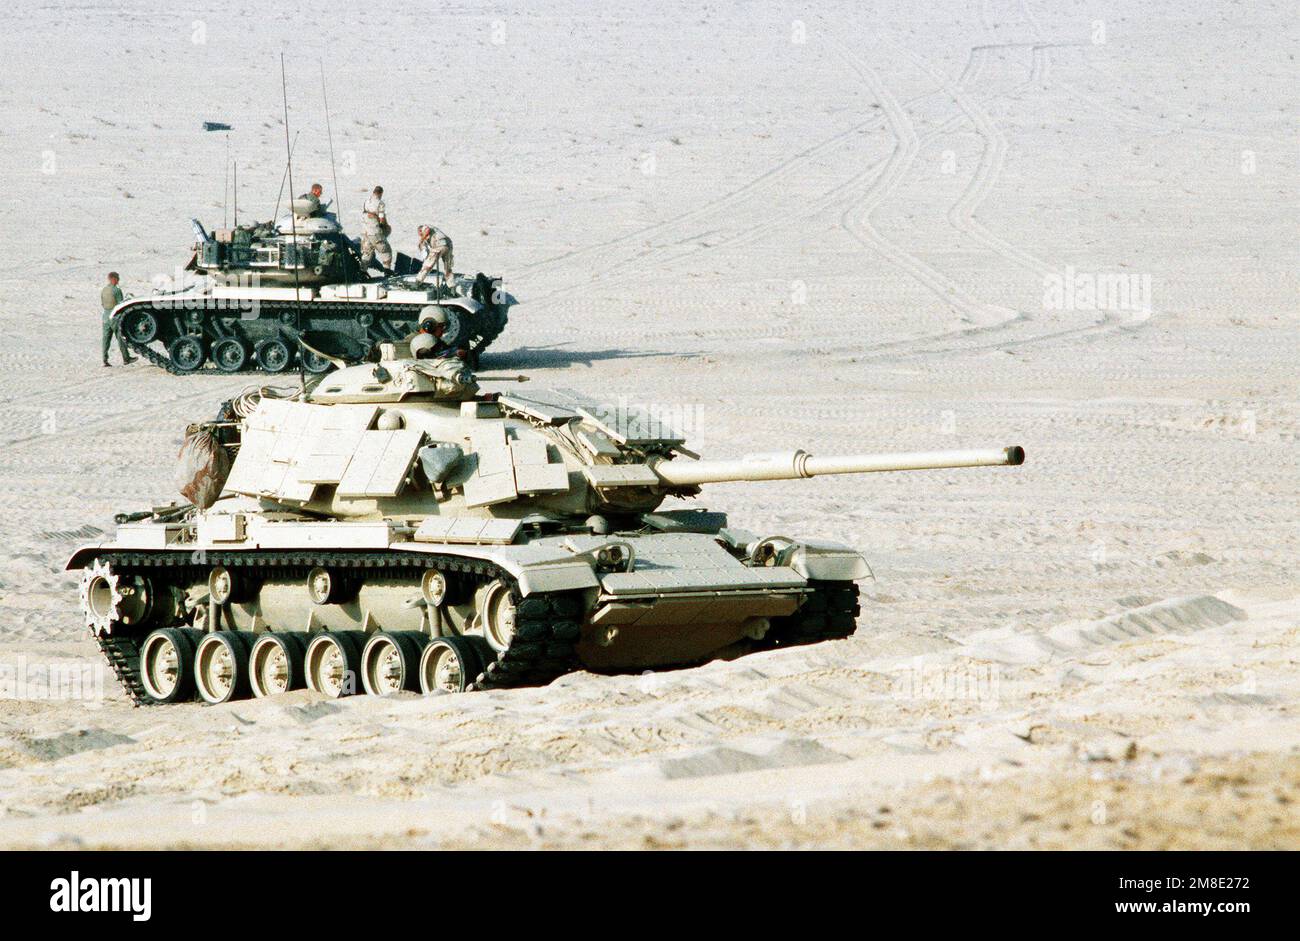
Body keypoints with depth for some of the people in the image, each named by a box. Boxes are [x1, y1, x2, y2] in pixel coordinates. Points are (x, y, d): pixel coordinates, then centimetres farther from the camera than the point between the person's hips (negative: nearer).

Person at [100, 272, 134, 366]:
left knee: (106, 339, 6)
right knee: (121, 338, 4)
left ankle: (105, 360, 2)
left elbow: (101, 304, 13)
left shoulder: (103, 290, 6)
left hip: (106, 316, 6)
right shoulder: (117, 290, -14)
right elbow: (121, 304, -13)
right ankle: (126, 358, 11)